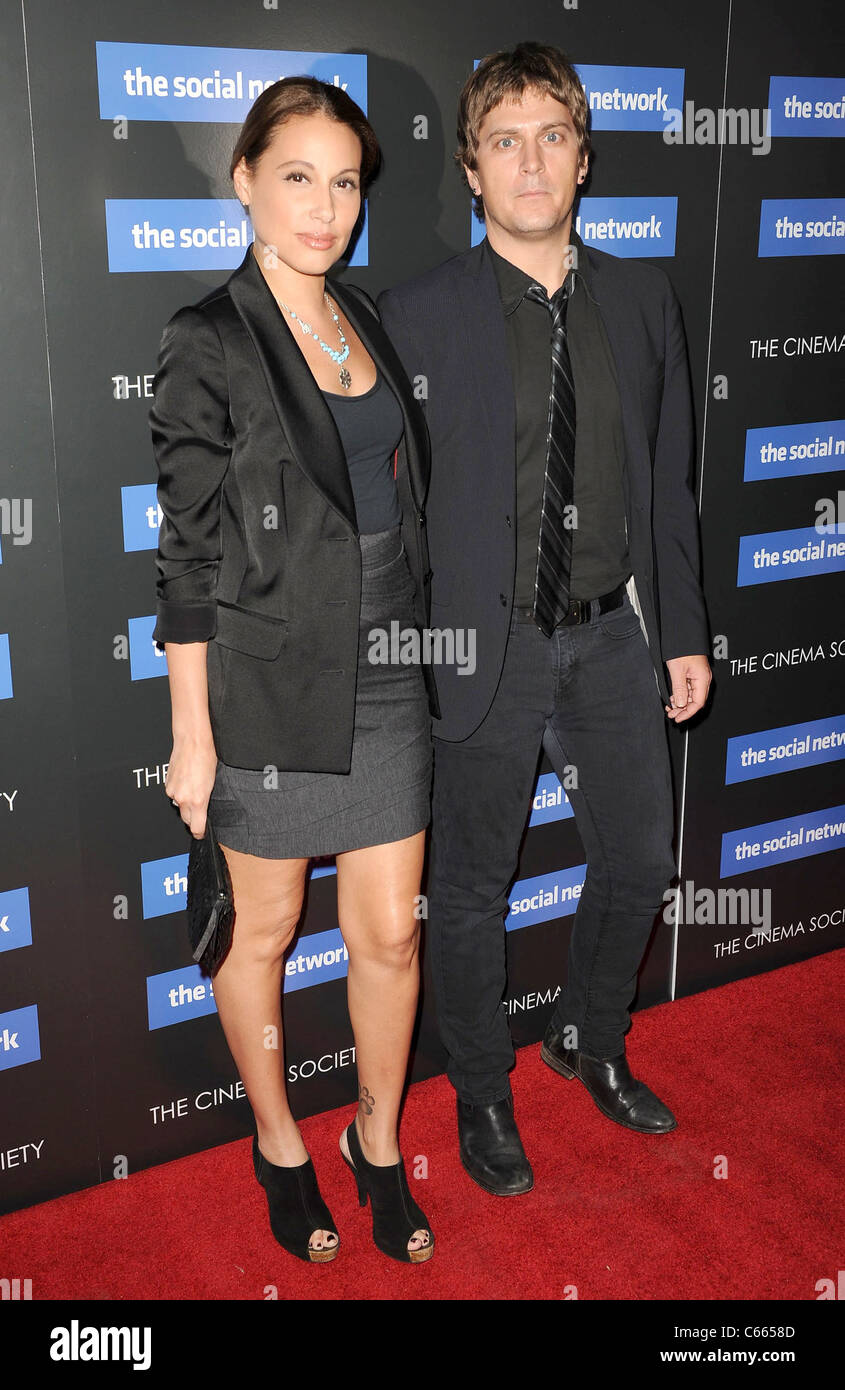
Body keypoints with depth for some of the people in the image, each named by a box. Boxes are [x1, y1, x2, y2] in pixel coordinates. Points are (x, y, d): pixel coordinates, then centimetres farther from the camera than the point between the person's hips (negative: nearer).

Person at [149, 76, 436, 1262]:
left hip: (385, 674, 6)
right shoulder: (208, 347, -10)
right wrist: (192, 735, -10)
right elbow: (187, 557, -11)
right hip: (271, 679, -5)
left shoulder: (366, 322, 9)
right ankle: (278, 1144, 36)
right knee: (263, 933, 13)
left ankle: (378, 1143, 34)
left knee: (390, 935, 12)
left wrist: (418, 645, 14)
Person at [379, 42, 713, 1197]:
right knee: (473, 890, 10)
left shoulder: (642, 298, 5)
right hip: (487, 642, -4)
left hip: (614, 633, 4)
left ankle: (591, 1040, 44)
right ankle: (482, 1094, 35)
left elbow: (669, 479, 8)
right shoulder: (417, 316, -8)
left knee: (640, 862, 16)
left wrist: (682, 631, 7)